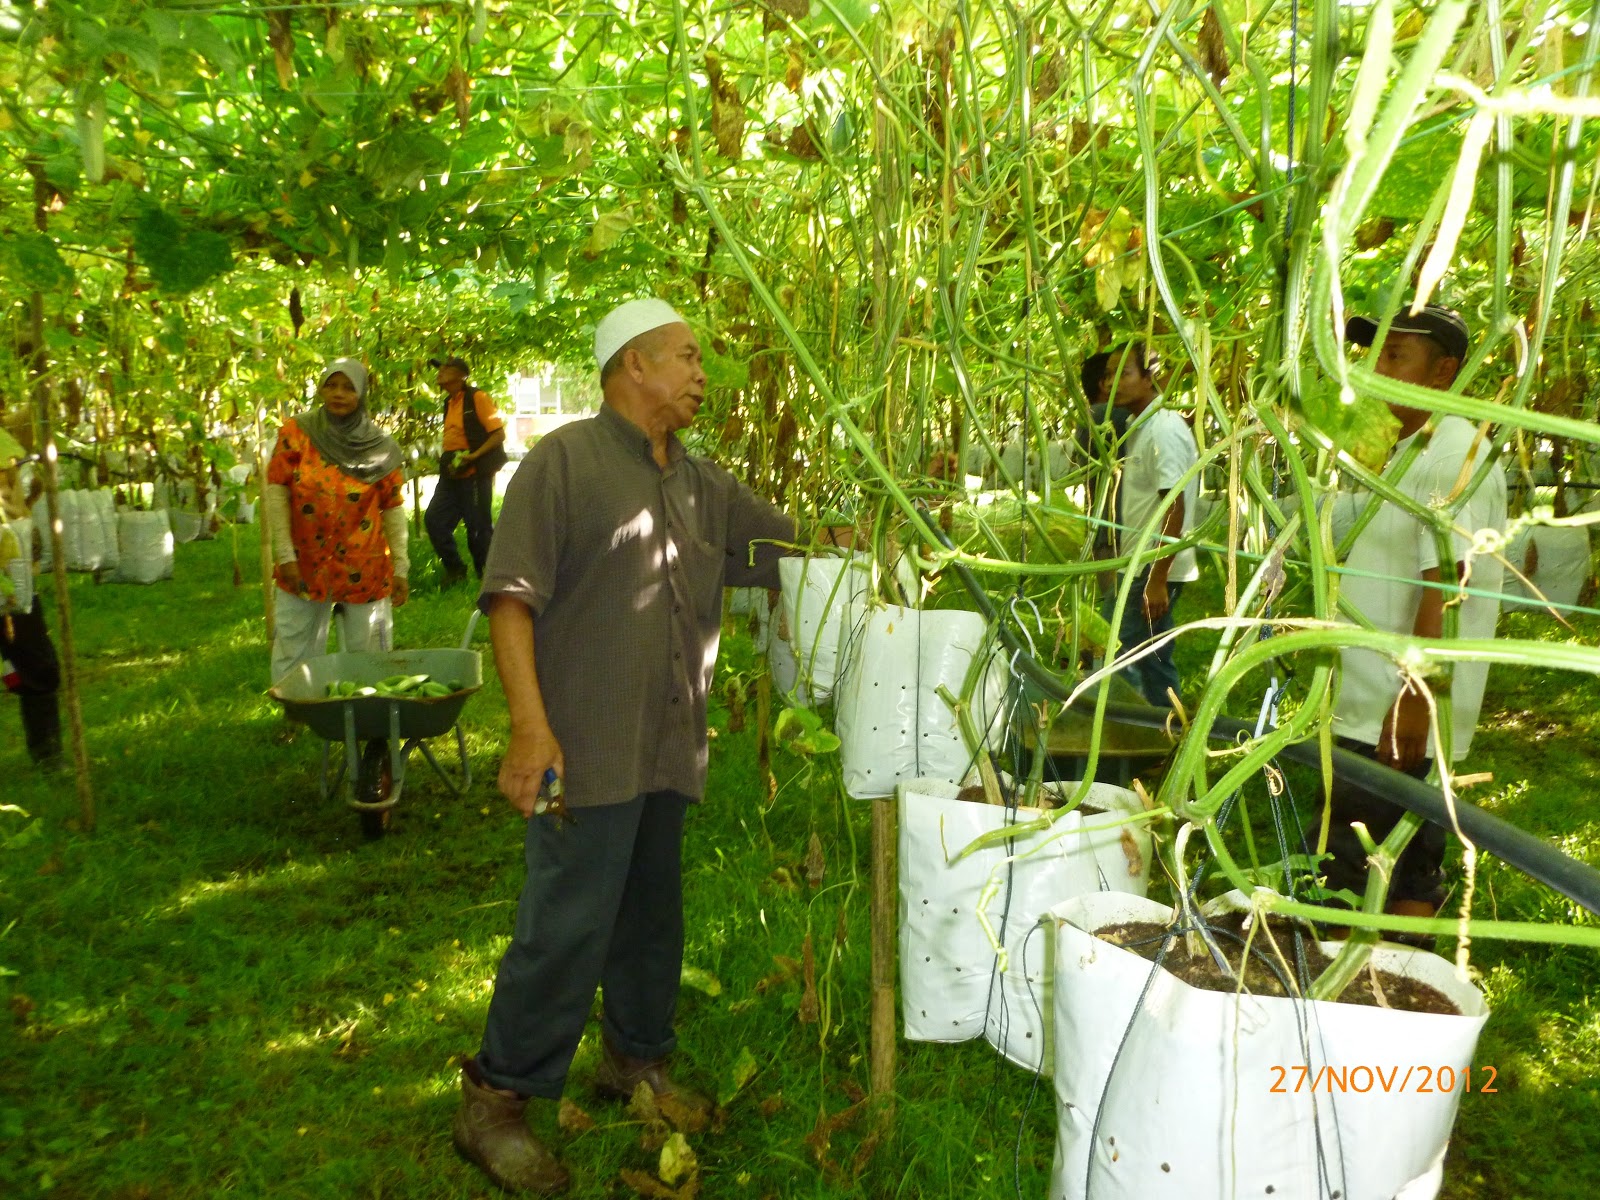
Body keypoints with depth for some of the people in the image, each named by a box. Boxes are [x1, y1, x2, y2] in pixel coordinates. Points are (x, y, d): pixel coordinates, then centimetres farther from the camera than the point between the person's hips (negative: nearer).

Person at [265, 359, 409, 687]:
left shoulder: (381, 447, -1)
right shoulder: (296, 433, -1)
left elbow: (393, 508, 0)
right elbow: (276, 491, -3)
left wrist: (400, 567, -5)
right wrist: (285, 555, -10)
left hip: (364, 571, 0)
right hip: (304, 566, 1)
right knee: (292, 659, 8)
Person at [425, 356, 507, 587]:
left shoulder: (478, 398, -8)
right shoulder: (448, 403, 16)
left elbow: (499, 434, -14)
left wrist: (473, 456, -23)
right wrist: (446, 460, 12)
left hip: (474, 474, -8)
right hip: (451, 474, 8)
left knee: (478, 528, -2)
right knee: (434, 520, 3)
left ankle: (487, 576, 11)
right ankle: (454, 569, 15)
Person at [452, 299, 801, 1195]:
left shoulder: (702, 483, 14)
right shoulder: (566, 460, -7)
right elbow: (512, 594, -14)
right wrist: (530, 725, -21)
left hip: (670, 748, 7)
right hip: (589, 746, -7)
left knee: (652, 913, 18)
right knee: (568, 924, -4)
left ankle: (638, 1060, 38)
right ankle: (496, 1102, 14)